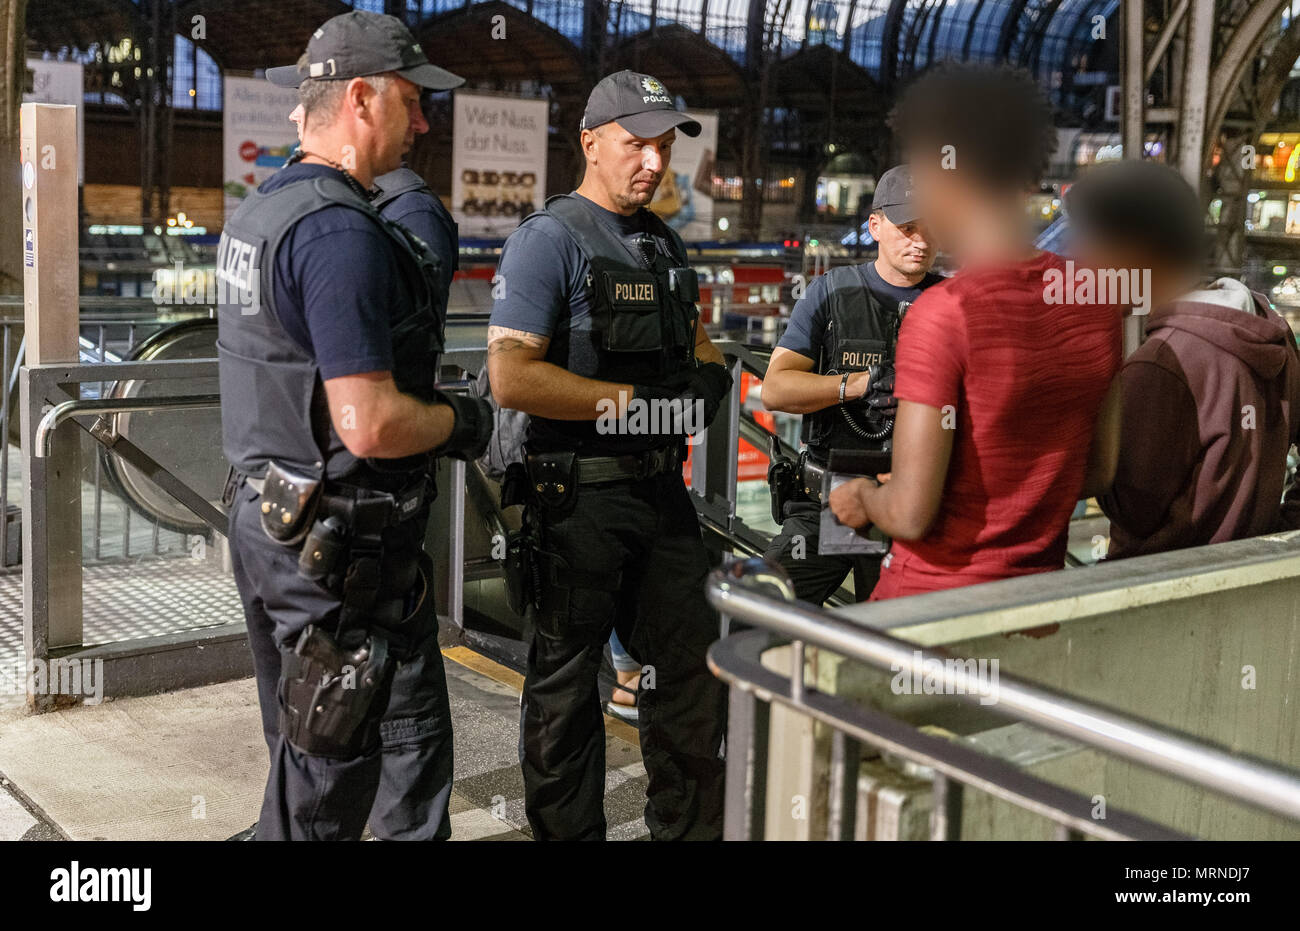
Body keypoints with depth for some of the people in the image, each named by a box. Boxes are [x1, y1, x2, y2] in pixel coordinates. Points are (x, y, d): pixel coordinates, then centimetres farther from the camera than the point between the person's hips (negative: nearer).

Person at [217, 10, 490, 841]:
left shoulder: (257, 213, 11)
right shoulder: (341, 233, -22)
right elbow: (370, 425, -27)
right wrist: (463, 422, -8)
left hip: (267, 517, 10)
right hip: (338, 552, -10)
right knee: (325, 782, 5)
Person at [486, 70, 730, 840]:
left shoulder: (665, 242, 15)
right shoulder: (549, 238, -10)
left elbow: (699, 345, 26)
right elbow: (510, 376, -19)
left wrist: (709, 377, 2)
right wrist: (630, 401, -20)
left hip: (662, 488, 8)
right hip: (580, 495, -7)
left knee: (694, 668, 14)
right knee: (565, 682, 6)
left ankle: (693, 827, 29)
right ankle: (568, 832, 21)